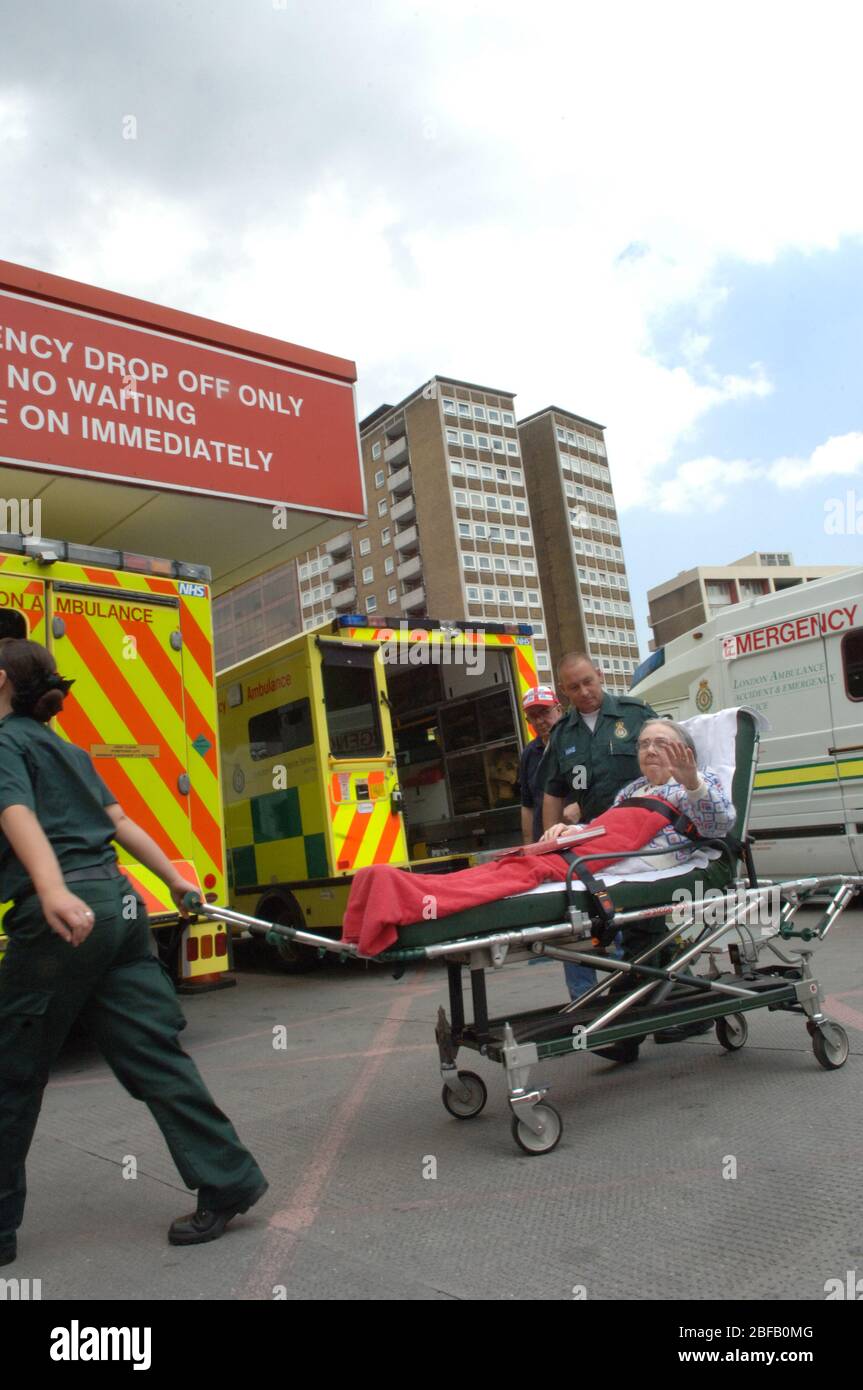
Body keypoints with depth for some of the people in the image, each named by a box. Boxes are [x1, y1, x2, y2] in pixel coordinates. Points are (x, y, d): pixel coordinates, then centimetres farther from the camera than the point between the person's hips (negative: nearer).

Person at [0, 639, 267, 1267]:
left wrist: (54, 892, -35)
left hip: (60, 916, -8)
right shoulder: (66, 749, 23)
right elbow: (121, 822, 22)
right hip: (117, 904, 8)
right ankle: (227, 1182, 10)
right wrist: (176, 882, 25)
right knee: (152, 1054, 9)